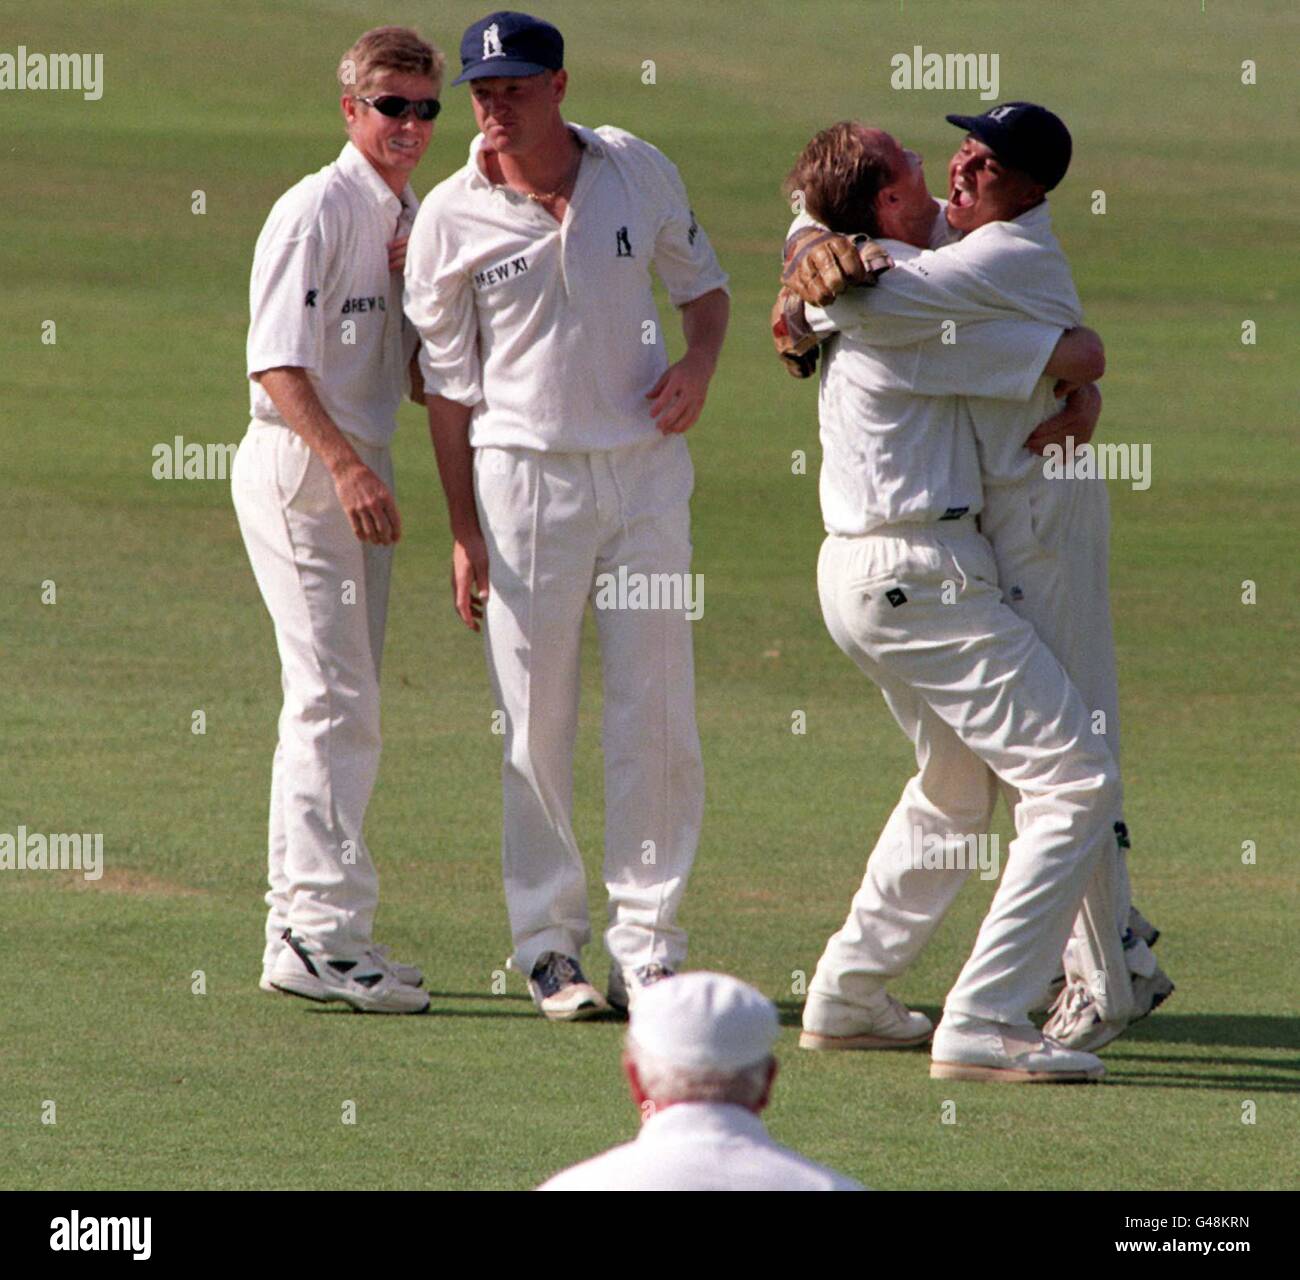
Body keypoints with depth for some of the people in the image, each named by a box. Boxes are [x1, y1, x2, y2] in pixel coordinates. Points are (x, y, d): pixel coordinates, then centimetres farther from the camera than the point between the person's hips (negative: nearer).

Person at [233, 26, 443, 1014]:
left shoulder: (416, 222, 15)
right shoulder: (318, 210, -11)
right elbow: (278, 359, -17)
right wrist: (347, 469, -26)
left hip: (363, 474, 9)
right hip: (300, 470, -9)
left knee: (340, 707, 10)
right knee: (336, 702, -14)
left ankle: (303, 932, 15)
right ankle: (325, 928, -15)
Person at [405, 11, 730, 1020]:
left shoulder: (639, 171, 1)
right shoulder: (452, 217, -5)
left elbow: (703, 282, 16)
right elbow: (449, 382, -1)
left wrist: (699, 360, -7)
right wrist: (464, 532, -3)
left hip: (646, 468, 2)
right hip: (526, 475, -2)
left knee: (657, 717, -1)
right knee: (537, 725, 0)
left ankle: (647, 947, 5)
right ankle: (551, 946, 9)